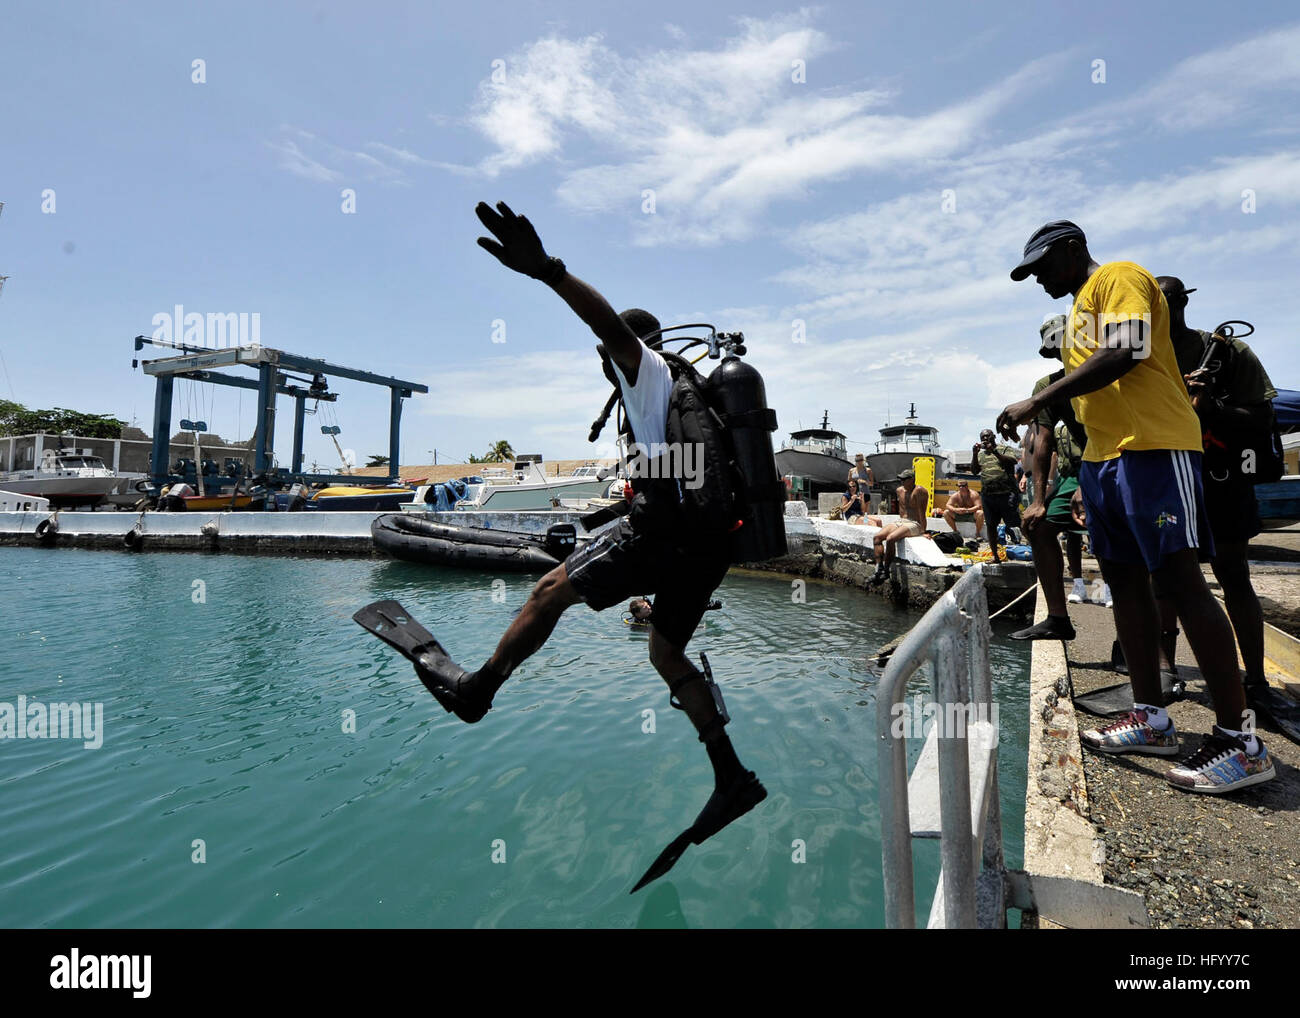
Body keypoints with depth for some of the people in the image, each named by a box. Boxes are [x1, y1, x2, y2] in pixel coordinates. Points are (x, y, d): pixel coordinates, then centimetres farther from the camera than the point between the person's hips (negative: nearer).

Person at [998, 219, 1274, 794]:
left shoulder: (1119, 277, -1)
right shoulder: (1078, 309, 27)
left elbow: (1122, 357, -18)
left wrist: (1036, 402, -19)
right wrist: (1089, 477, 21)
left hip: (1152, 448, -10)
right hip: (1104, 457, 10)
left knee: (1179, 580, -12)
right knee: (1124, 581, 6)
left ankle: (1241, 743, -7)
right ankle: (1151, 721, 11)